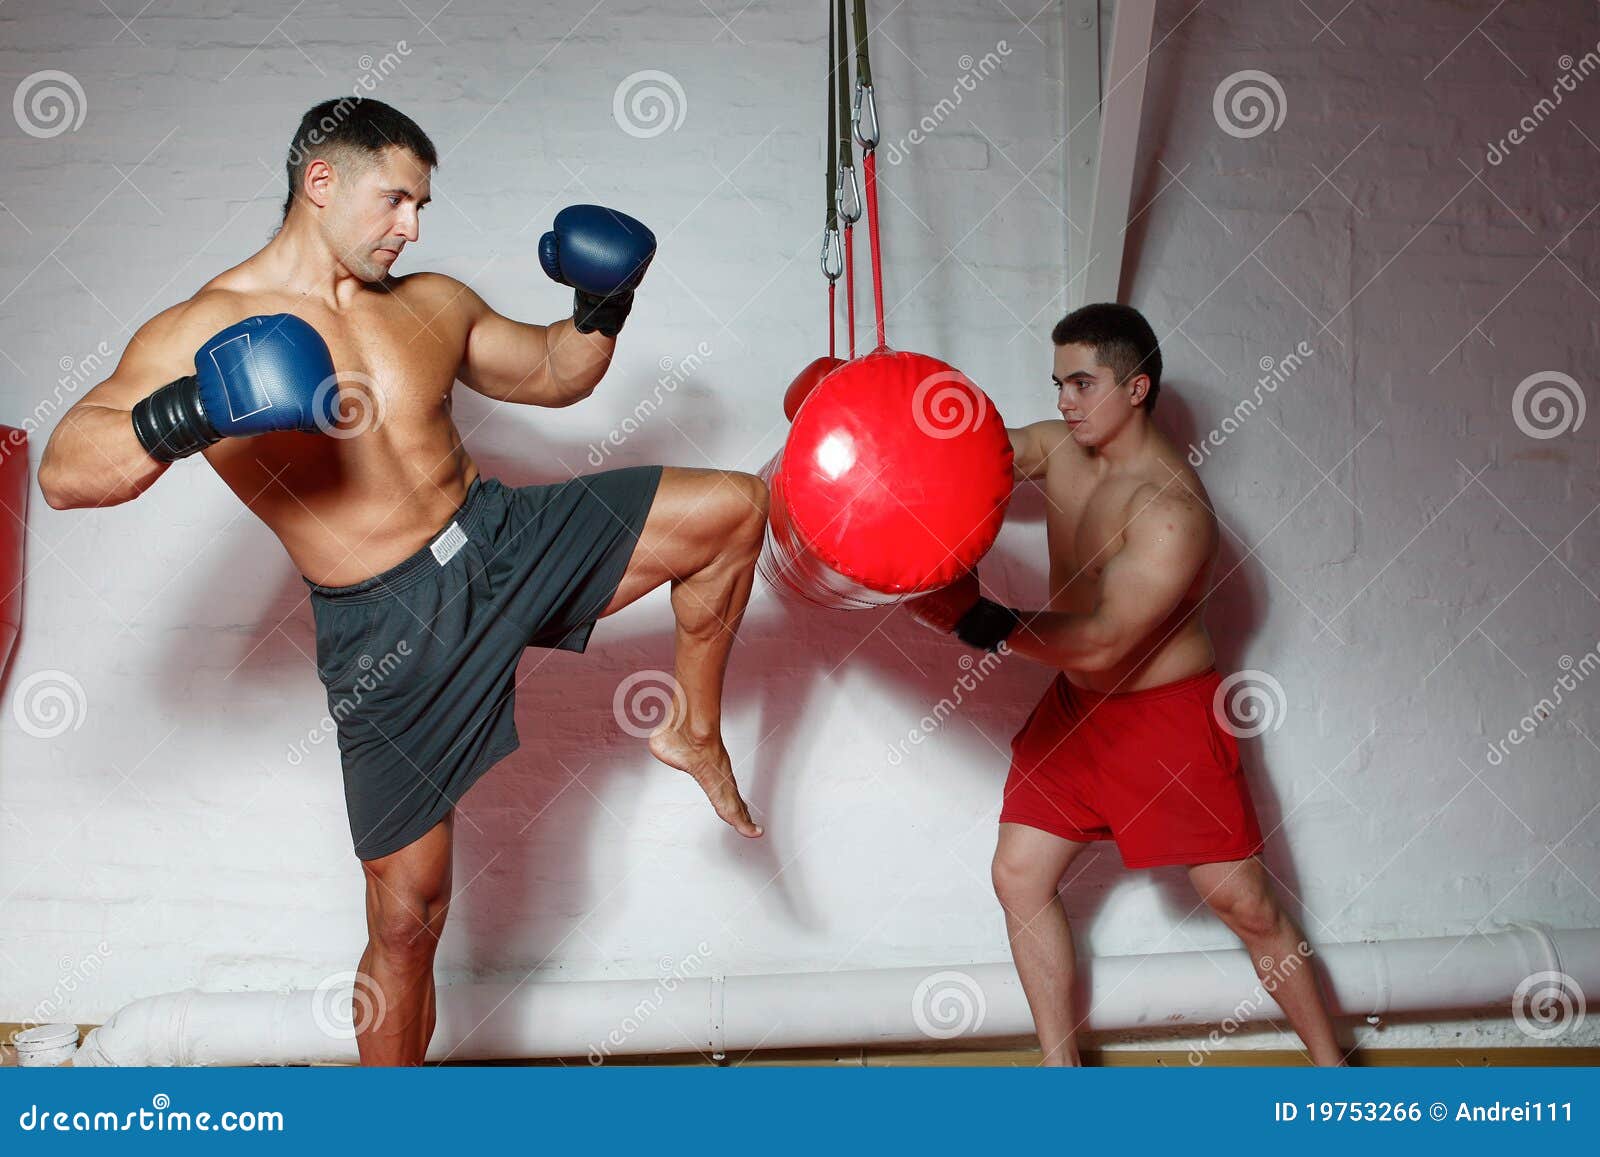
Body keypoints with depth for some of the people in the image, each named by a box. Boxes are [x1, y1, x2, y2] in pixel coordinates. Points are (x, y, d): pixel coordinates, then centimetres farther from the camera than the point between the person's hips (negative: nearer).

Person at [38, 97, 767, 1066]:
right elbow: (65, 473, -17)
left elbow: (555, 373, 22)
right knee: (406, 916, 2)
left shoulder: (431, 305, 7)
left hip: (506, 541, 5)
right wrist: (189, 416, -34)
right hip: (390, 630, -5)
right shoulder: (202, 333, -8)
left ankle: (694, 733, 17)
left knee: (735, 509, 0)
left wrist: (603, 310, 2)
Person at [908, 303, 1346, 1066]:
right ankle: (1060, 1073, 13)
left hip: (1166, 715, -7)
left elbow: (1101, 643, -30)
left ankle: (1330, 1065, 20)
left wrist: (979, 621, -36)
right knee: (1019, 876, 2)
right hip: (1076, 706, 7)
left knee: (1241, 898, 0)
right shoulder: (1055, 448, 0)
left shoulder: (1173, 509, -25)